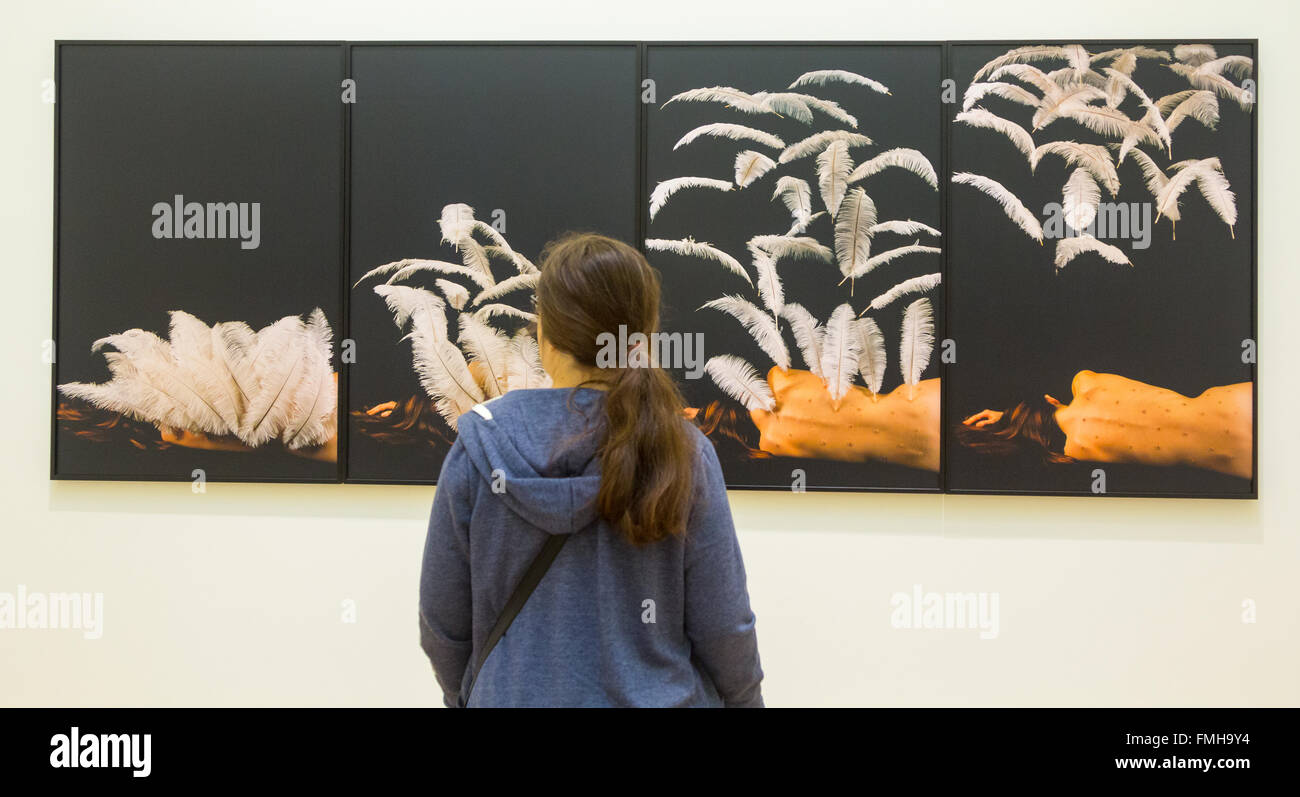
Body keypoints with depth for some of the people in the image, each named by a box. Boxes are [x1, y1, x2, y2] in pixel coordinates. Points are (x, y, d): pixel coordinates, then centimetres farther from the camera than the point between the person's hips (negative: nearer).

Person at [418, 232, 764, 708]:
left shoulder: (478, 447, -13)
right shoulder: (683, 454, -15)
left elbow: (443, 618, -5)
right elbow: (723, 624, -9)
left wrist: (461, 695, 13)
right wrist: (745, 698, 9)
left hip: (514, 696, 0)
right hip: (654, 696, 0)